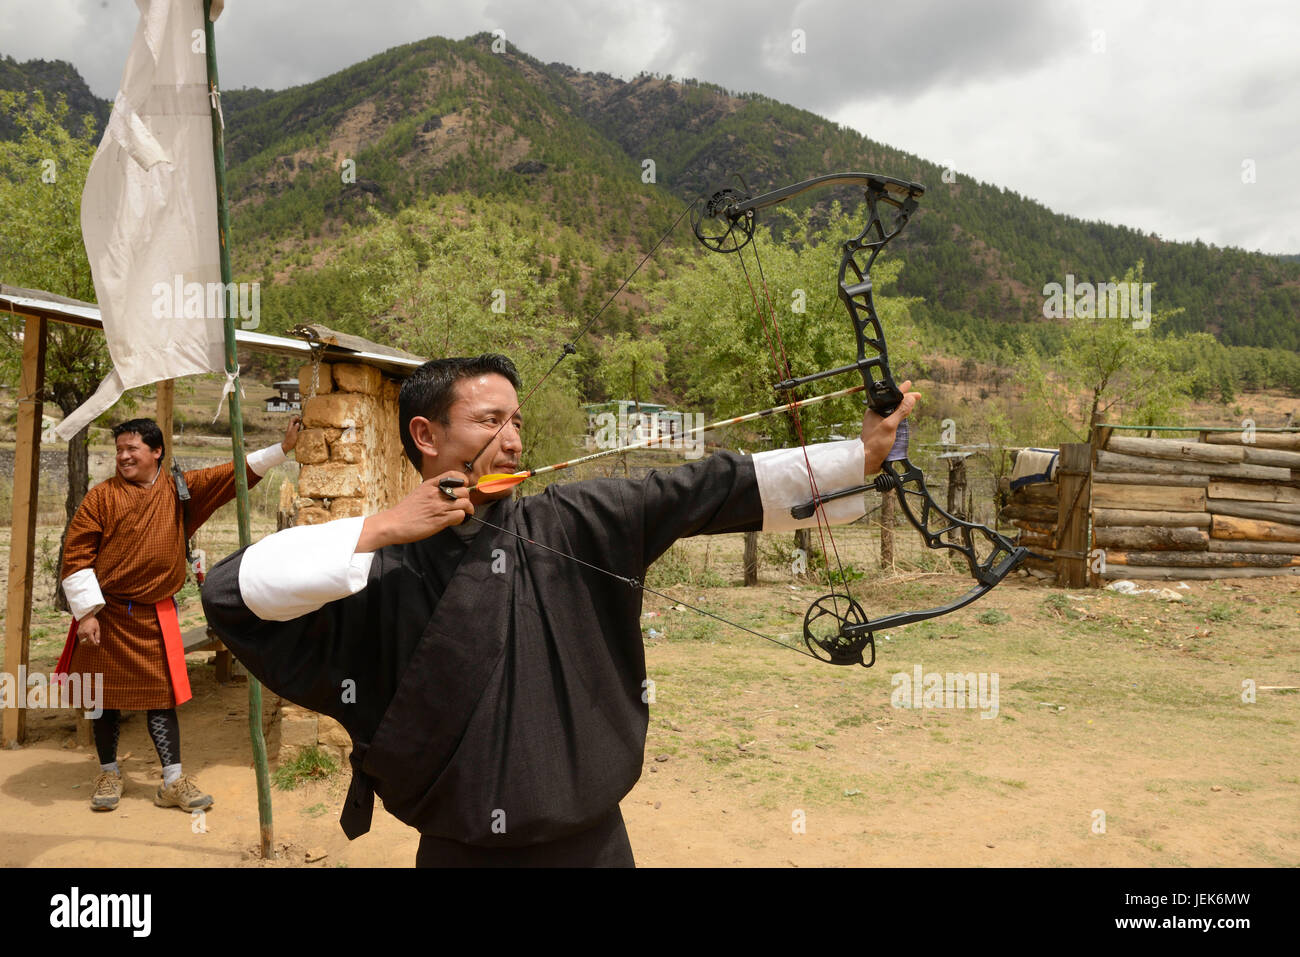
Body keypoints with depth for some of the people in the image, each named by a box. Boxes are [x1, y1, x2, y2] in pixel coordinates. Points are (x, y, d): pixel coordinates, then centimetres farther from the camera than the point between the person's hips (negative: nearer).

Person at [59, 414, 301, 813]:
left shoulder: (181, 492, 2)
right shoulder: (101, 497, -5)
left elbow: (235, 474, 1)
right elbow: (75, 556, -6)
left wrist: (283, 448, -6)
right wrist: (86, 612, -11)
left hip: (154, 617, 1)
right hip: (105, 615, -1)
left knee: (162, 695, 4)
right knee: (106, 695, 9)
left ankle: (173, 782, 9)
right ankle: (109, 775, 27)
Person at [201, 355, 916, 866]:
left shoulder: (575, 526, -4)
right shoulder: (380, 568, -7)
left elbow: (707, 491, -10)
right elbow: (233, 588, -14)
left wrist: (858, 454, -15)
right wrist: (379, 529, -20)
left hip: (591, 839, 2)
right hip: (460, 849, -1)